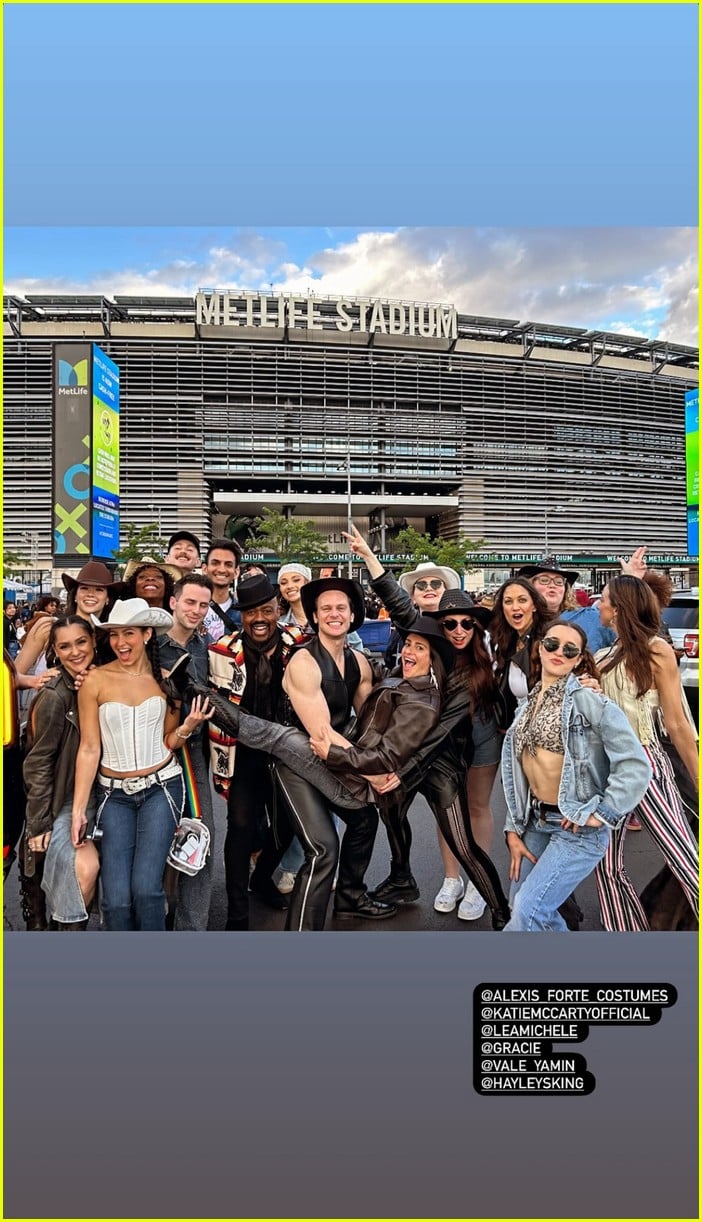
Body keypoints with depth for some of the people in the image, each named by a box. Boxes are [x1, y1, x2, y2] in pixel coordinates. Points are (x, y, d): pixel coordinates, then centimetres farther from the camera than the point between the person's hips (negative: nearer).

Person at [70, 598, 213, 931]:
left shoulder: (164, 678, 1)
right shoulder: (95, 681, -6)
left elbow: (168, 742, 8)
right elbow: (89, 748, -4)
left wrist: (189, 725, -14)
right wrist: (78, 809, -5)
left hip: (161, 787, 0)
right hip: (115, 794, 0)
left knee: (145, 888, -13)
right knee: (116, 899, -8)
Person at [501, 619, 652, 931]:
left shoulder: (590, 701, -14)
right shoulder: (527, 704, 9)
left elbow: (635, 765, -18)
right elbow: (515, 771, 11)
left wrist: (600, 814, -15)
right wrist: (514, 829, 8)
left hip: (577, 827, -7)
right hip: (536, 821, 7)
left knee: (528, 911, -13)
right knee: (520, 904, 12)